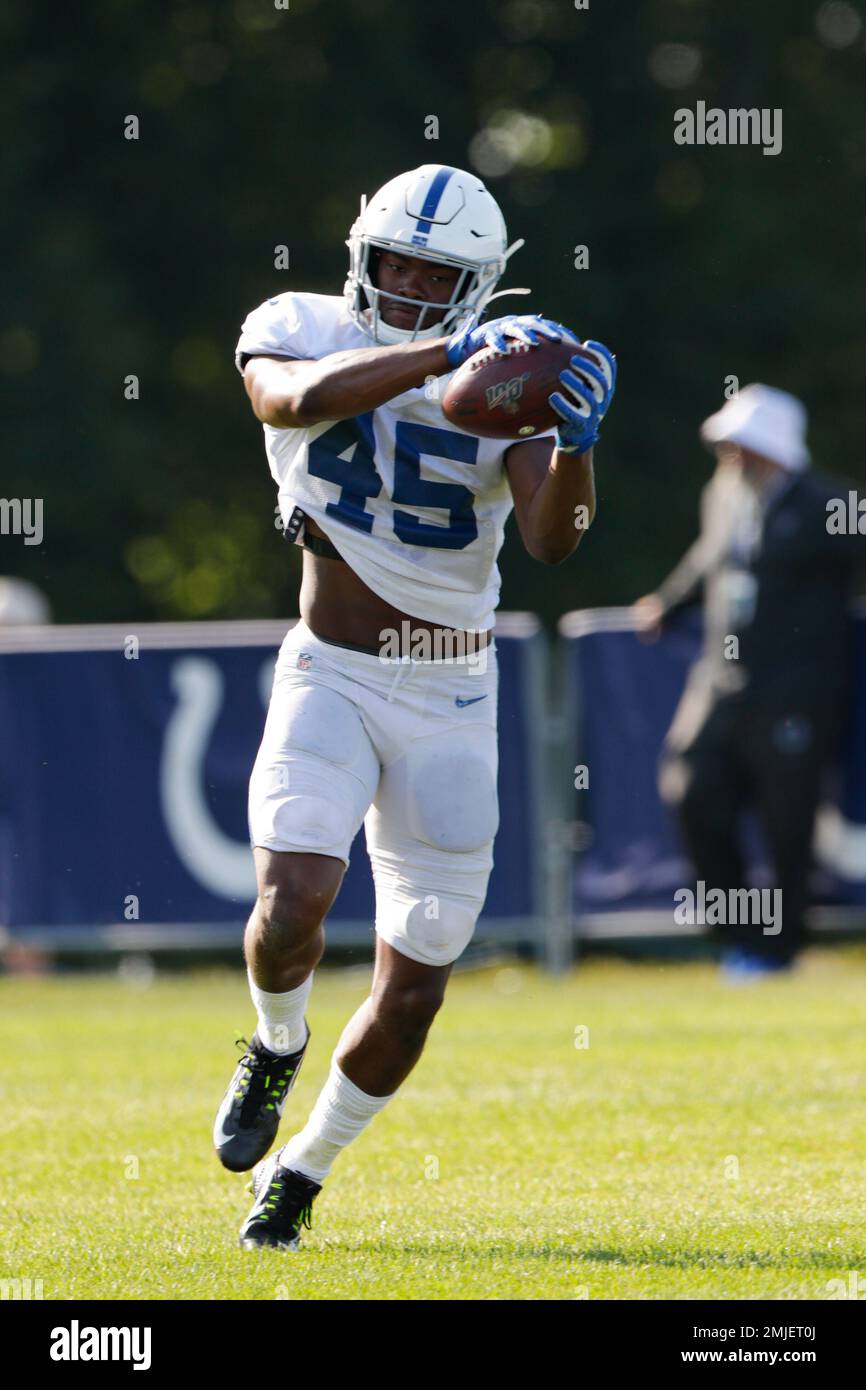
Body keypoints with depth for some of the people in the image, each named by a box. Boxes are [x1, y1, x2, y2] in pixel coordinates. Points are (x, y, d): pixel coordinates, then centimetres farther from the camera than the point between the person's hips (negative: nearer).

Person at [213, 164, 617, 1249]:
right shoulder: (300, 330, -4)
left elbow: (551, 540, -15)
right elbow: (303, 398, -29)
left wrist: (574, 441, -33)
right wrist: (444, 354, -36)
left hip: (452, 705, 2)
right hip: (331, 681, -2)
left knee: (411, 995, 2)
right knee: (294, 898, -26)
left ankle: (300, 1170, 26)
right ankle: (277, 1045, 9)